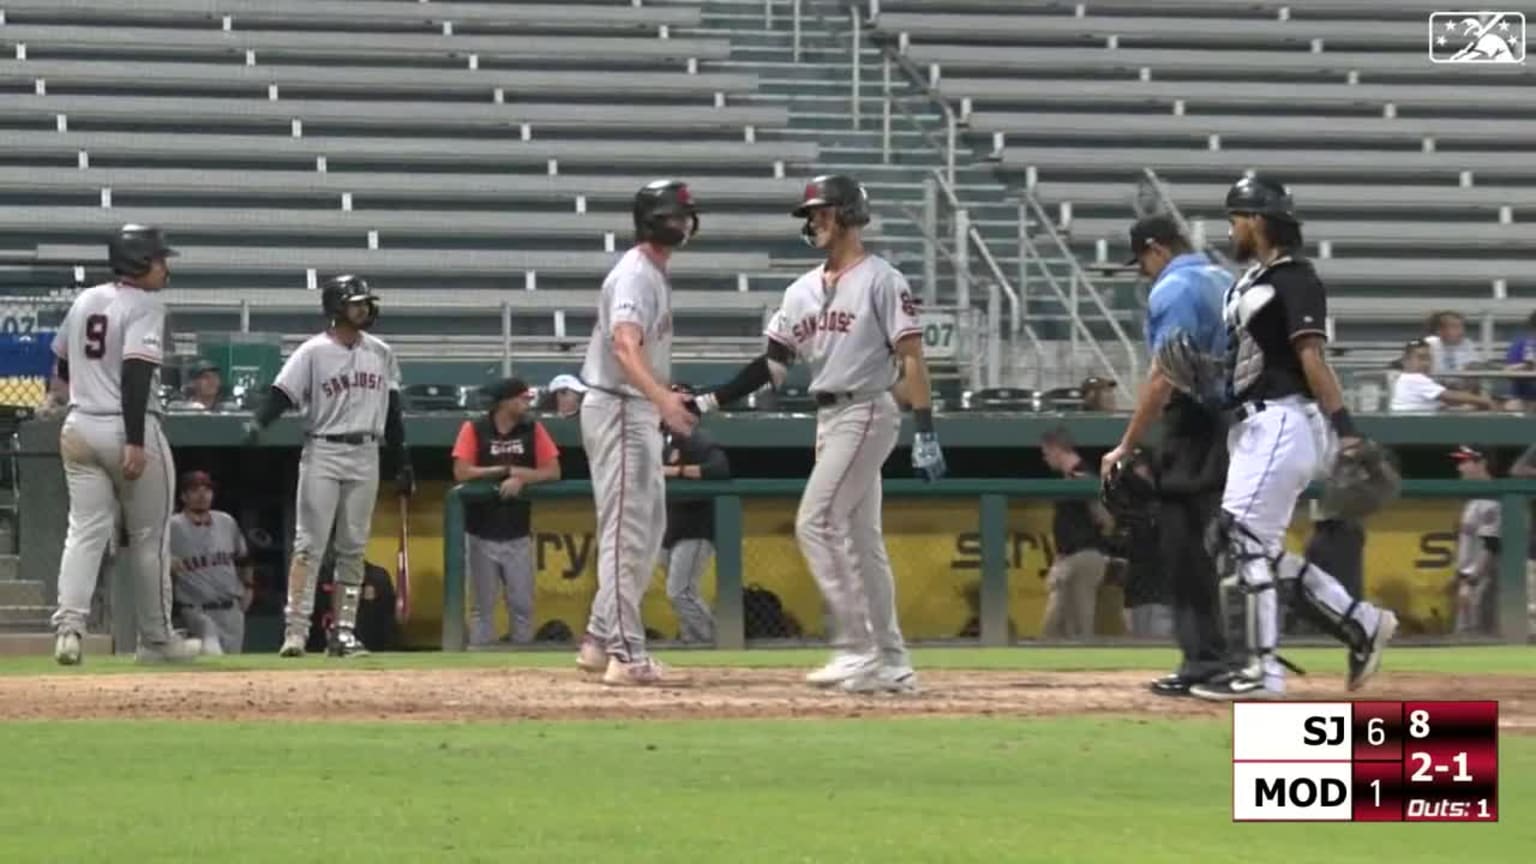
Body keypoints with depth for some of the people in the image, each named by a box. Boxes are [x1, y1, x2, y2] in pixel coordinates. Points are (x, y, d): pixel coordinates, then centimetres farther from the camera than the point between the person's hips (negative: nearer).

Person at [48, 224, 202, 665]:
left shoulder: (85, 300, 11)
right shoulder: (145, 305, -11)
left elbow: (60, 367, 20)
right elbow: (136, 373, -21)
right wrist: (135, 443, -25)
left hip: (79, 428, 6)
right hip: (129, 430, -6)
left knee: (85, 530, 1)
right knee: (149, 539, 6)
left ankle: (68, 624, -18)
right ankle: (155, 638, 13)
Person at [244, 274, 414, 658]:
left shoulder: (381, 354, 10)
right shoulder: (312, 353, -5)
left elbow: (392, 412, 15)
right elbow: (281, 395, -13)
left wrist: (402, 463, 13)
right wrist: (257, 422, -33)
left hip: (365, 457, 5)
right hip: (322, 454, -5)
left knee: (353, 549, 6)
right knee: (309, 544, -9)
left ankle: (343, 630, 10)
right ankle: (295, 629, -12)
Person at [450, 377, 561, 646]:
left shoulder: (533, 430, 4)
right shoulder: (474, 430, -3)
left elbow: (553, 472, -1)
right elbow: (461, 473, -14)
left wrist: (521, 479, -17)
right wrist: (508, 470, -12)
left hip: (517, 535, 2)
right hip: (481, 535, -2)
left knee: (522, 604, 1)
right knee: (482, 606, 1)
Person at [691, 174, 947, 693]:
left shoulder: (881, 280, -8)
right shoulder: (804, 291, 14)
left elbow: (911, 357, -13)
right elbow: (772, 364, 12)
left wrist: (925, 433, -20)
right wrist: (709, 401, 1)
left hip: (866, 413, -8)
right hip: (828, 417, 8)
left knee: (816, 523, -16)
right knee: (860, 539, 8)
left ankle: (855, 648, -15)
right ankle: (891, 664, 12)